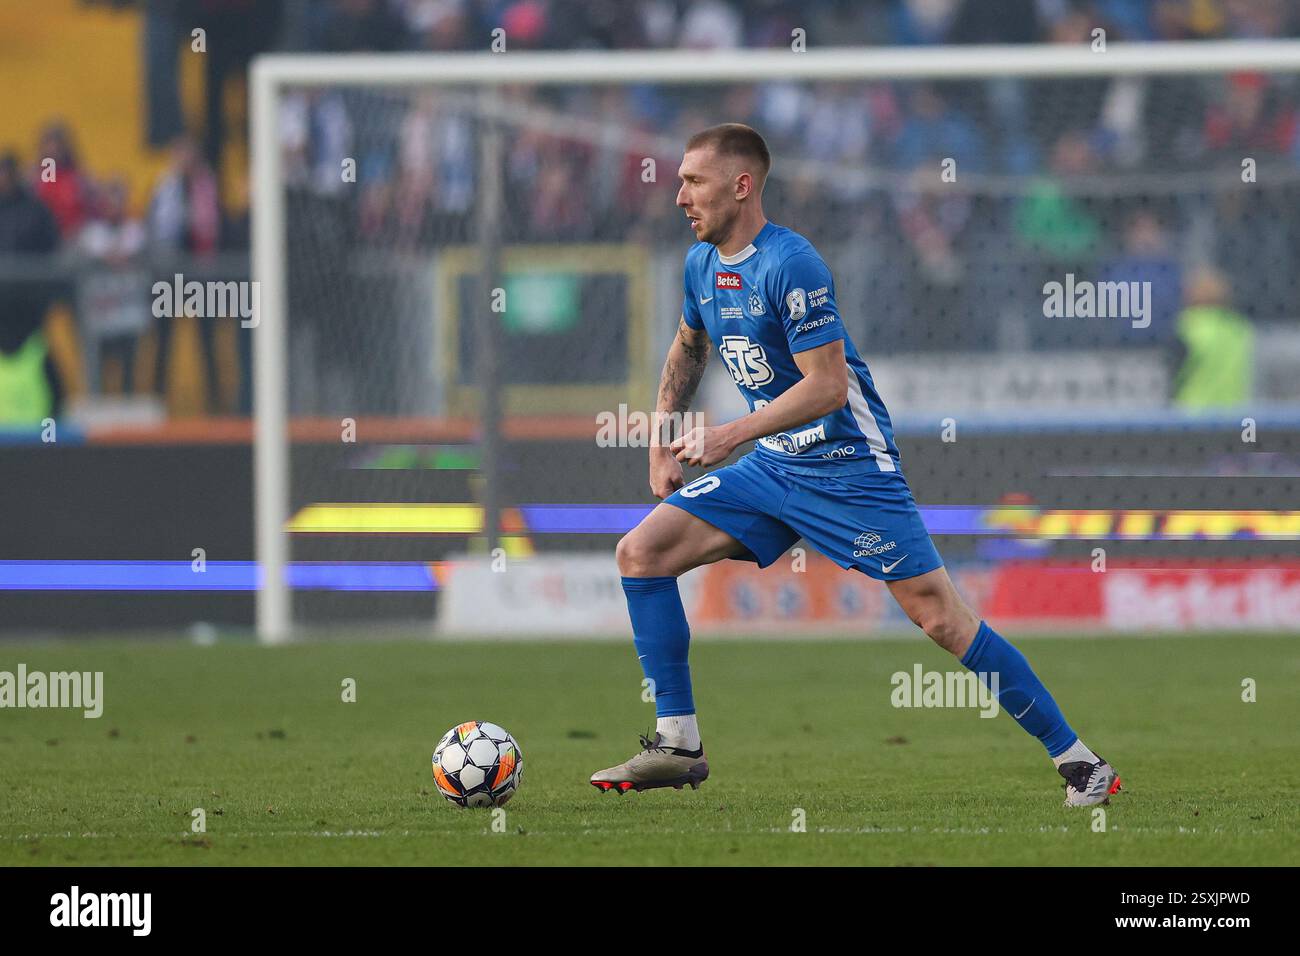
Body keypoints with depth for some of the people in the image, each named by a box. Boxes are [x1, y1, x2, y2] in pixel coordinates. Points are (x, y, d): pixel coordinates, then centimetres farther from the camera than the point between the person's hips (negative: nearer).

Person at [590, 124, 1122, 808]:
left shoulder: (789, 265, -20)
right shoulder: (702, 264, 6)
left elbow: (828, 386, -23)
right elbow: (688, 348, 27)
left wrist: (731, 436, -23)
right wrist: (662, 439, 18)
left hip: (847, 466, -8)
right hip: (774, 466, 8)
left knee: (940, 618, -11)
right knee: (641, 552, -4)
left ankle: (1077, 762, -4)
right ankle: (676, 745, 1)